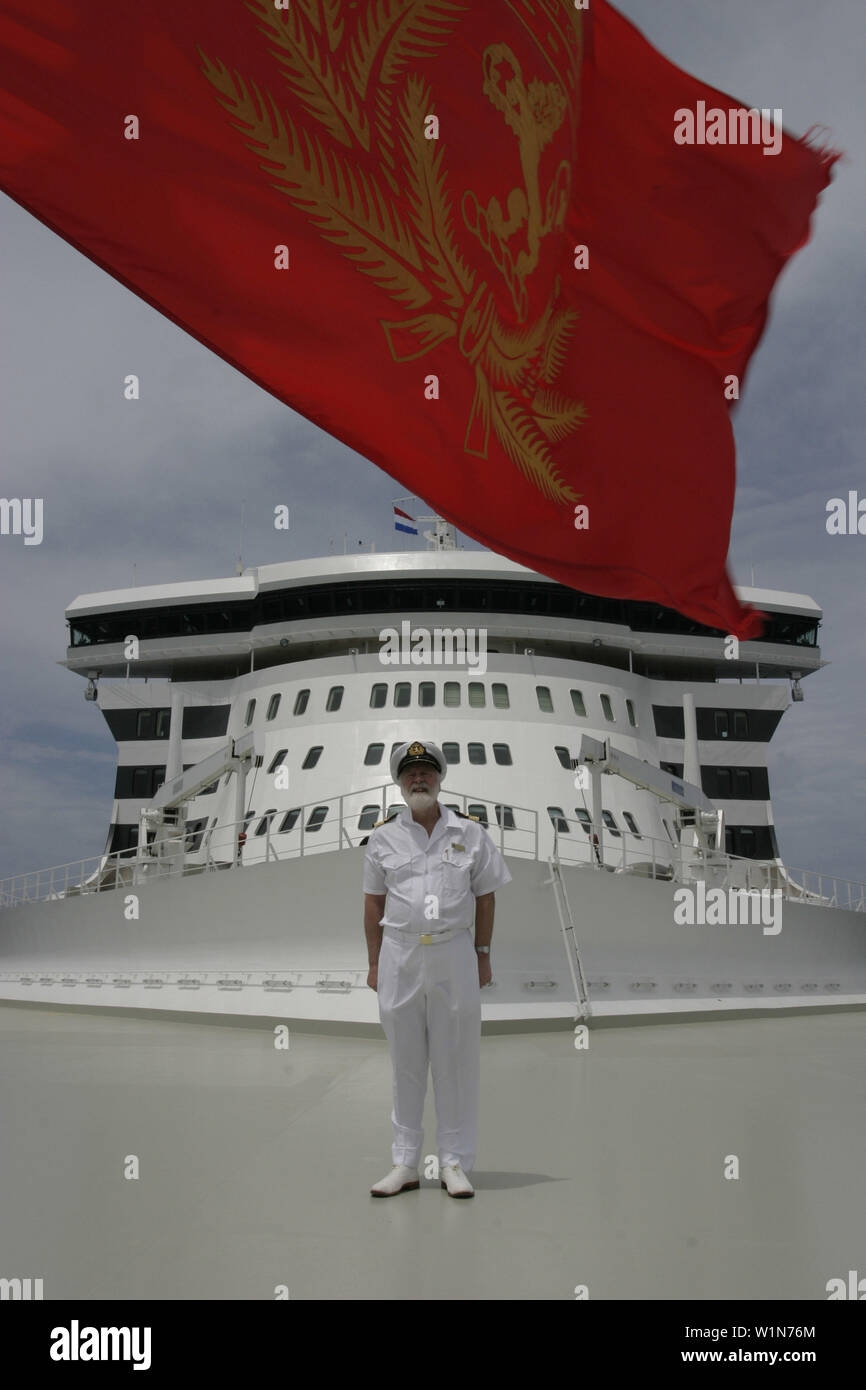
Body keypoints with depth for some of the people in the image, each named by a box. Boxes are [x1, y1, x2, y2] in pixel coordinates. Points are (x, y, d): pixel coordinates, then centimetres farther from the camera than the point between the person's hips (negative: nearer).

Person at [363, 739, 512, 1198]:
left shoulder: (470, 832, 3)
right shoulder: (382, 836, 4)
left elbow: (484, 897, 7)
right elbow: (373, 902, 7)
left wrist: (482, 956, 5)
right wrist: (374, 964, 6)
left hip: (455, 954, 0)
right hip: (400, 954, 1)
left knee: (455, 1061, 4)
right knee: (405, 1061, 8)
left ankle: (455, 1163, 16)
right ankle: (405, 1164, 19)